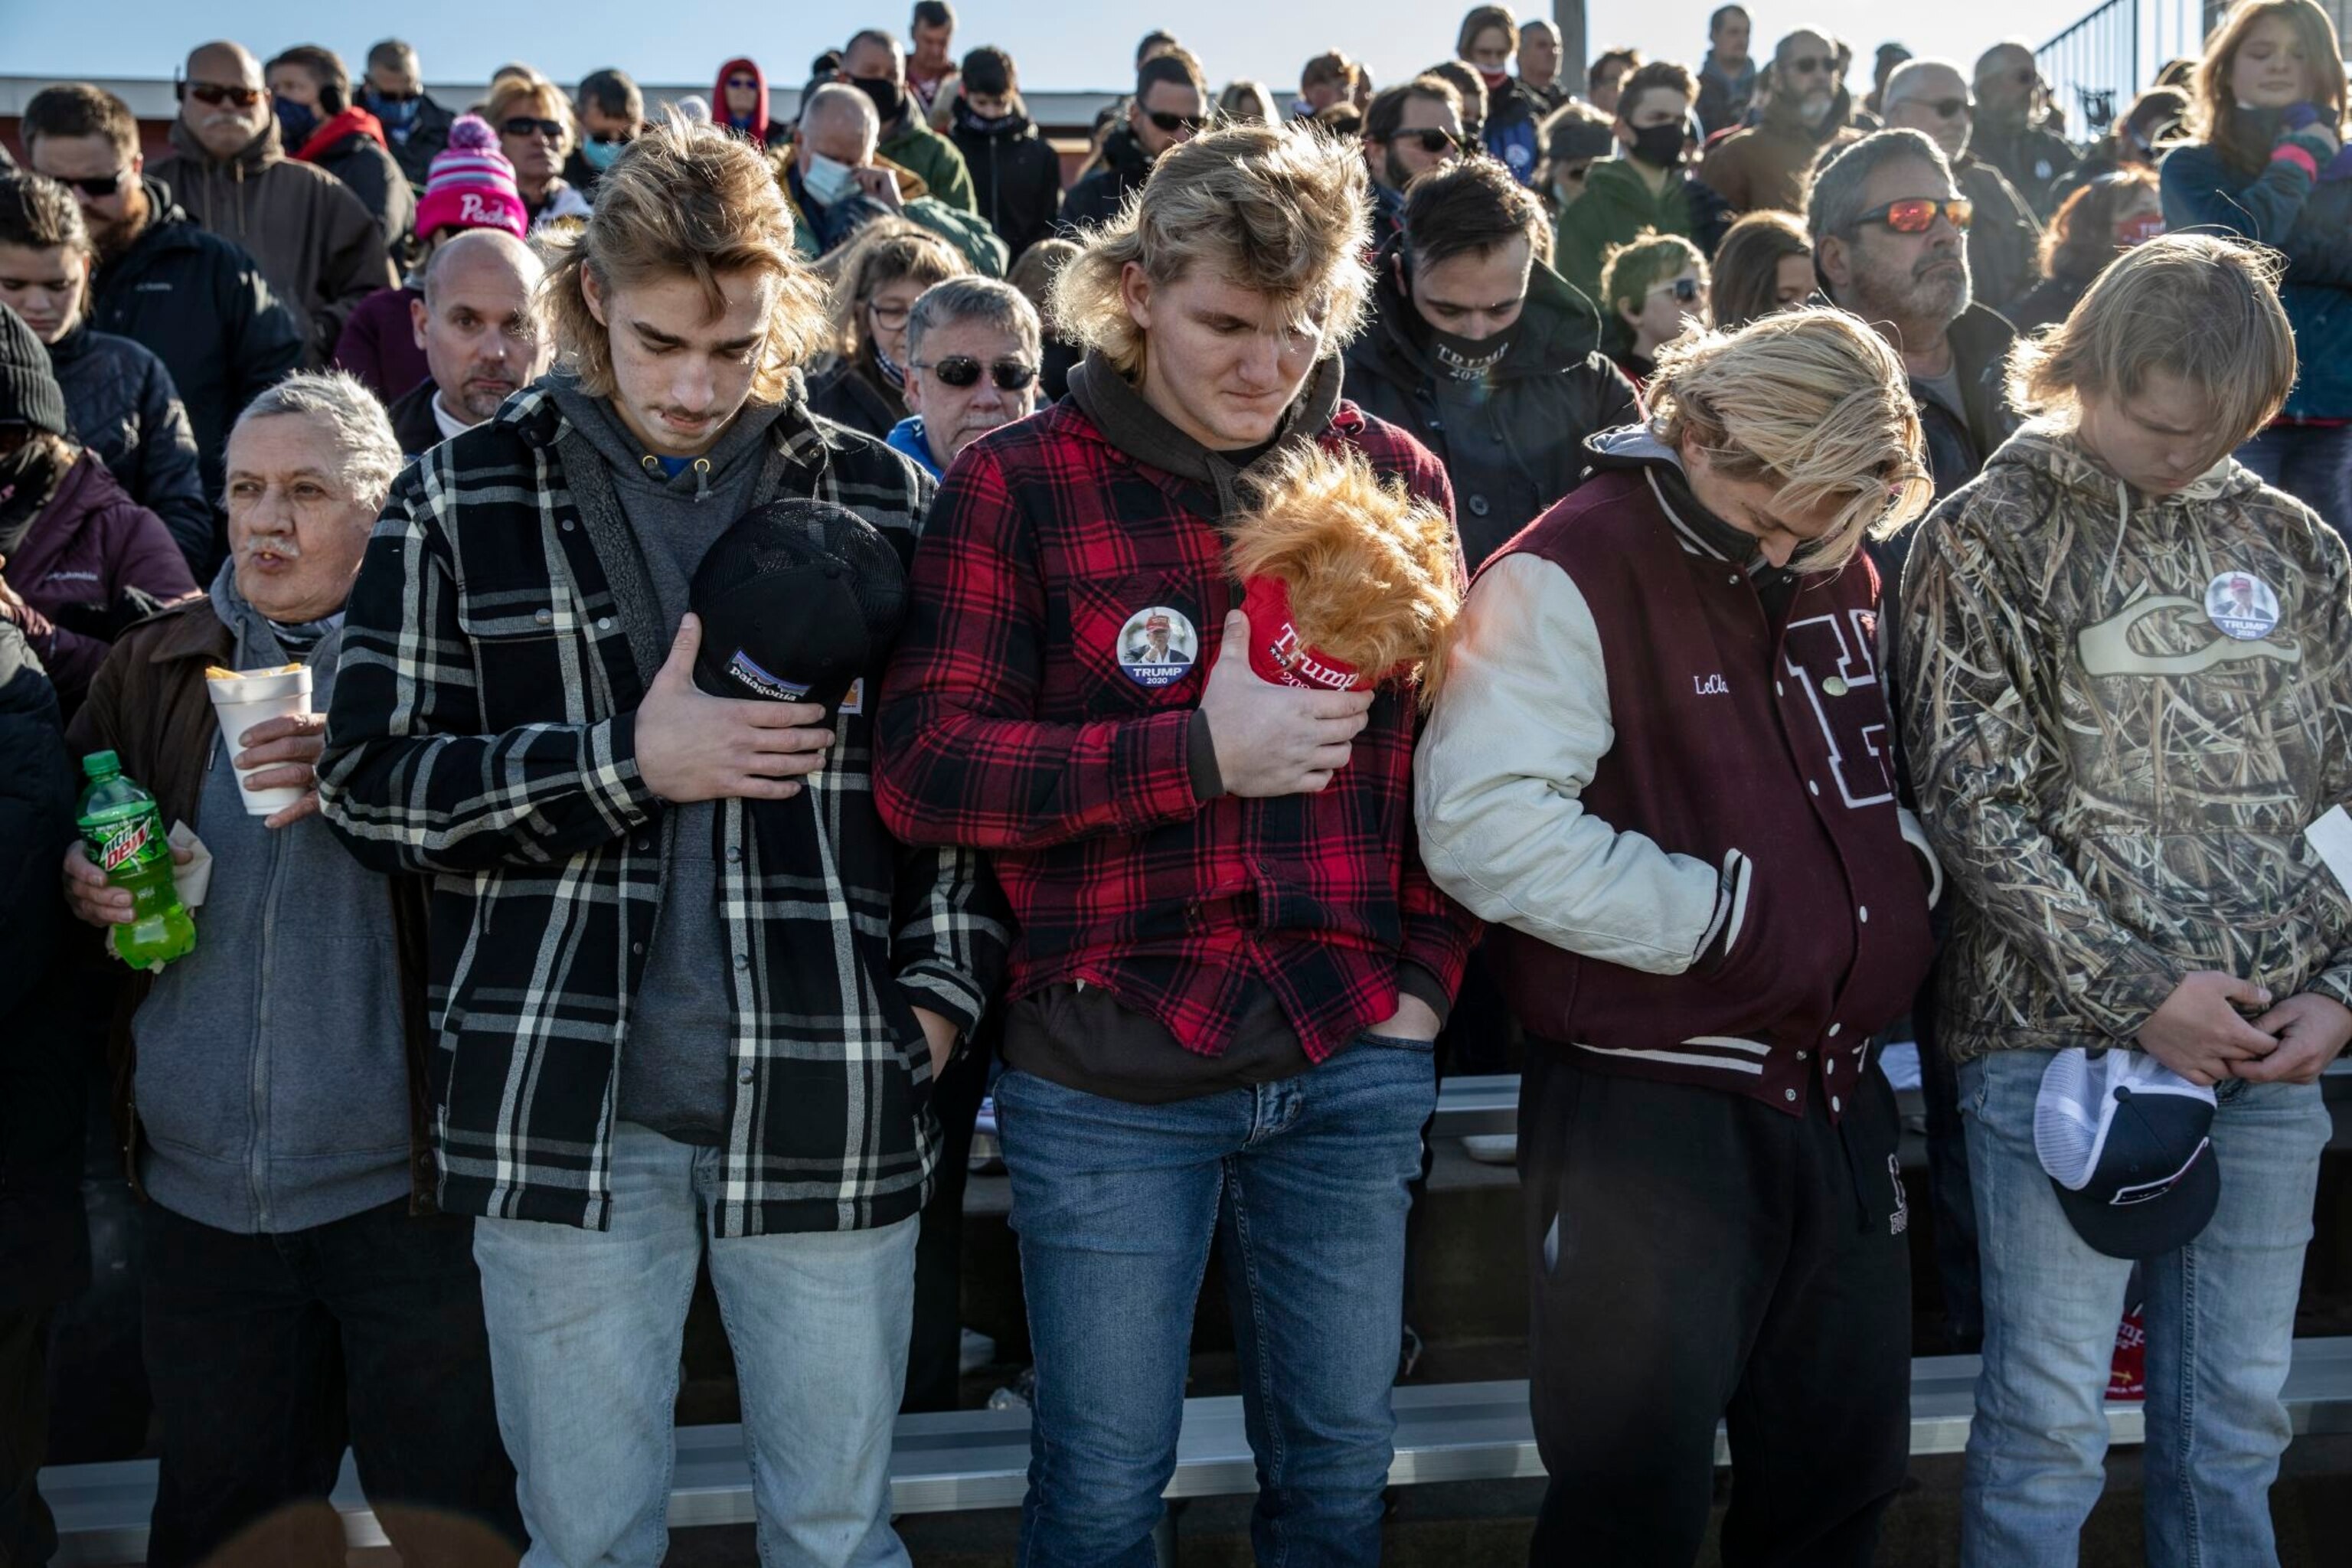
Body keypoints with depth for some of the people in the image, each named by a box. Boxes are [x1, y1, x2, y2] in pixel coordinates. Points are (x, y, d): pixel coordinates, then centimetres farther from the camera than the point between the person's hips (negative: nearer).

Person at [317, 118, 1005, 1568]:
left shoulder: (884, 501, 6)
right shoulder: (462, 500, 3)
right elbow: (370, 784, 0)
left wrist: (941, 990, 0)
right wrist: (625, 763, -11)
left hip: (827, 1101, 0)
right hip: (562, 1104, 0)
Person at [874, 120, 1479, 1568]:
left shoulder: (1396, 478, 6)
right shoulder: (1018, 487, -4)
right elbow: (923, 771, -12)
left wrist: (1429, 969, 2)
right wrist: (1199, 751, -20)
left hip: (1355, 1060, 3)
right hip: (1111, 1075, -3)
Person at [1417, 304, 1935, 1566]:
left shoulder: (1838, 575, 10)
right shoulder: (1570, 575, -14)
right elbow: (1484, 825, -24)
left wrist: (1899, 877, 4)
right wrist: (1724, 913, -20)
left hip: (1838, 1095, 7)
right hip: (1647, 1113, -7)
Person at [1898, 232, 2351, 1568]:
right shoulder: (1989, 542, -3)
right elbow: (1977, 808, -8)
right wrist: (2138, 993, -12)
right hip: (2064, 1032, -4)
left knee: (2238, 1419, 11)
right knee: (2049, 1421, 2)